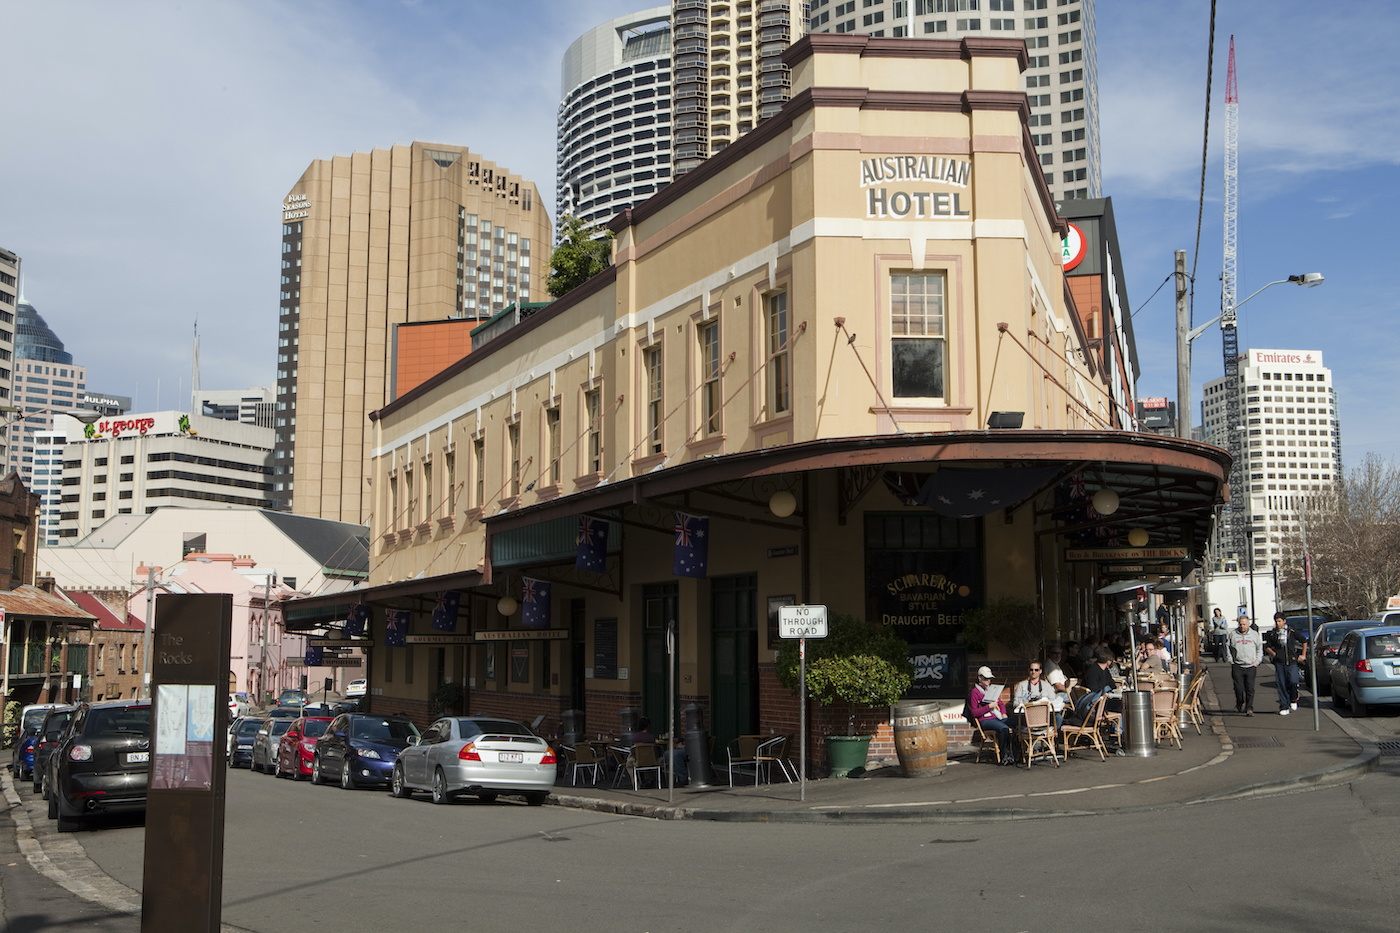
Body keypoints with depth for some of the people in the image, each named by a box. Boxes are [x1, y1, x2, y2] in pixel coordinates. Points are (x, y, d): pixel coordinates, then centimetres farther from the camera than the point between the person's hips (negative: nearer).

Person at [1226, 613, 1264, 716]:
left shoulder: (1254, 634, 7)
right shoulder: (1233, 634, 5)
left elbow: (1260, 648, 15)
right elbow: (1228, 648, 13)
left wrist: (1257, 661, 5)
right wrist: (1231, 661, 4)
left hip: (1251, 666, 0)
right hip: (1237, 666, 0)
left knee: (1250, 689, -4)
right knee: (1239, 688, -4)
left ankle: (1249, 708, -1)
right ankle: (1239, 705, 19)